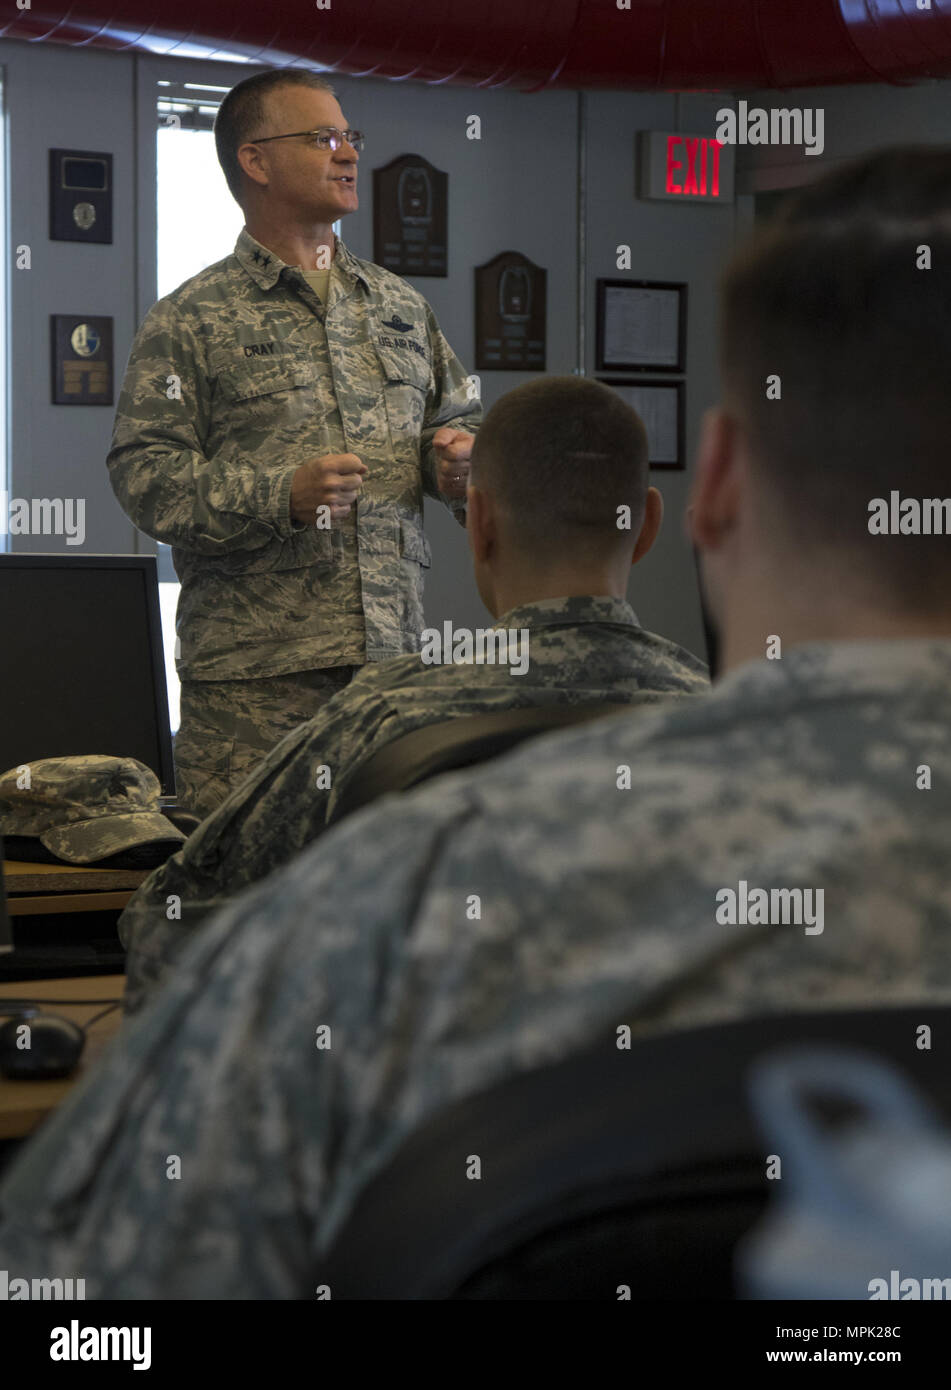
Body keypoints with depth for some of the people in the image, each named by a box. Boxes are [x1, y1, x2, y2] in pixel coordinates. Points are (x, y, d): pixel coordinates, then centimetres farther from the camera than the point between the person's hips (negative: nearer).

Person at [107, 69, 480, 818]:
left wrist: (458, 454, 2)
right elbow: (145, 475, -5)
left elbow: (460, 417, 27)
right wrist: (281, 496, -18)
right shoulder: (192, 319, 3)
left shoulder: (401, 305, 19)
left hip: (395, 656, 5)